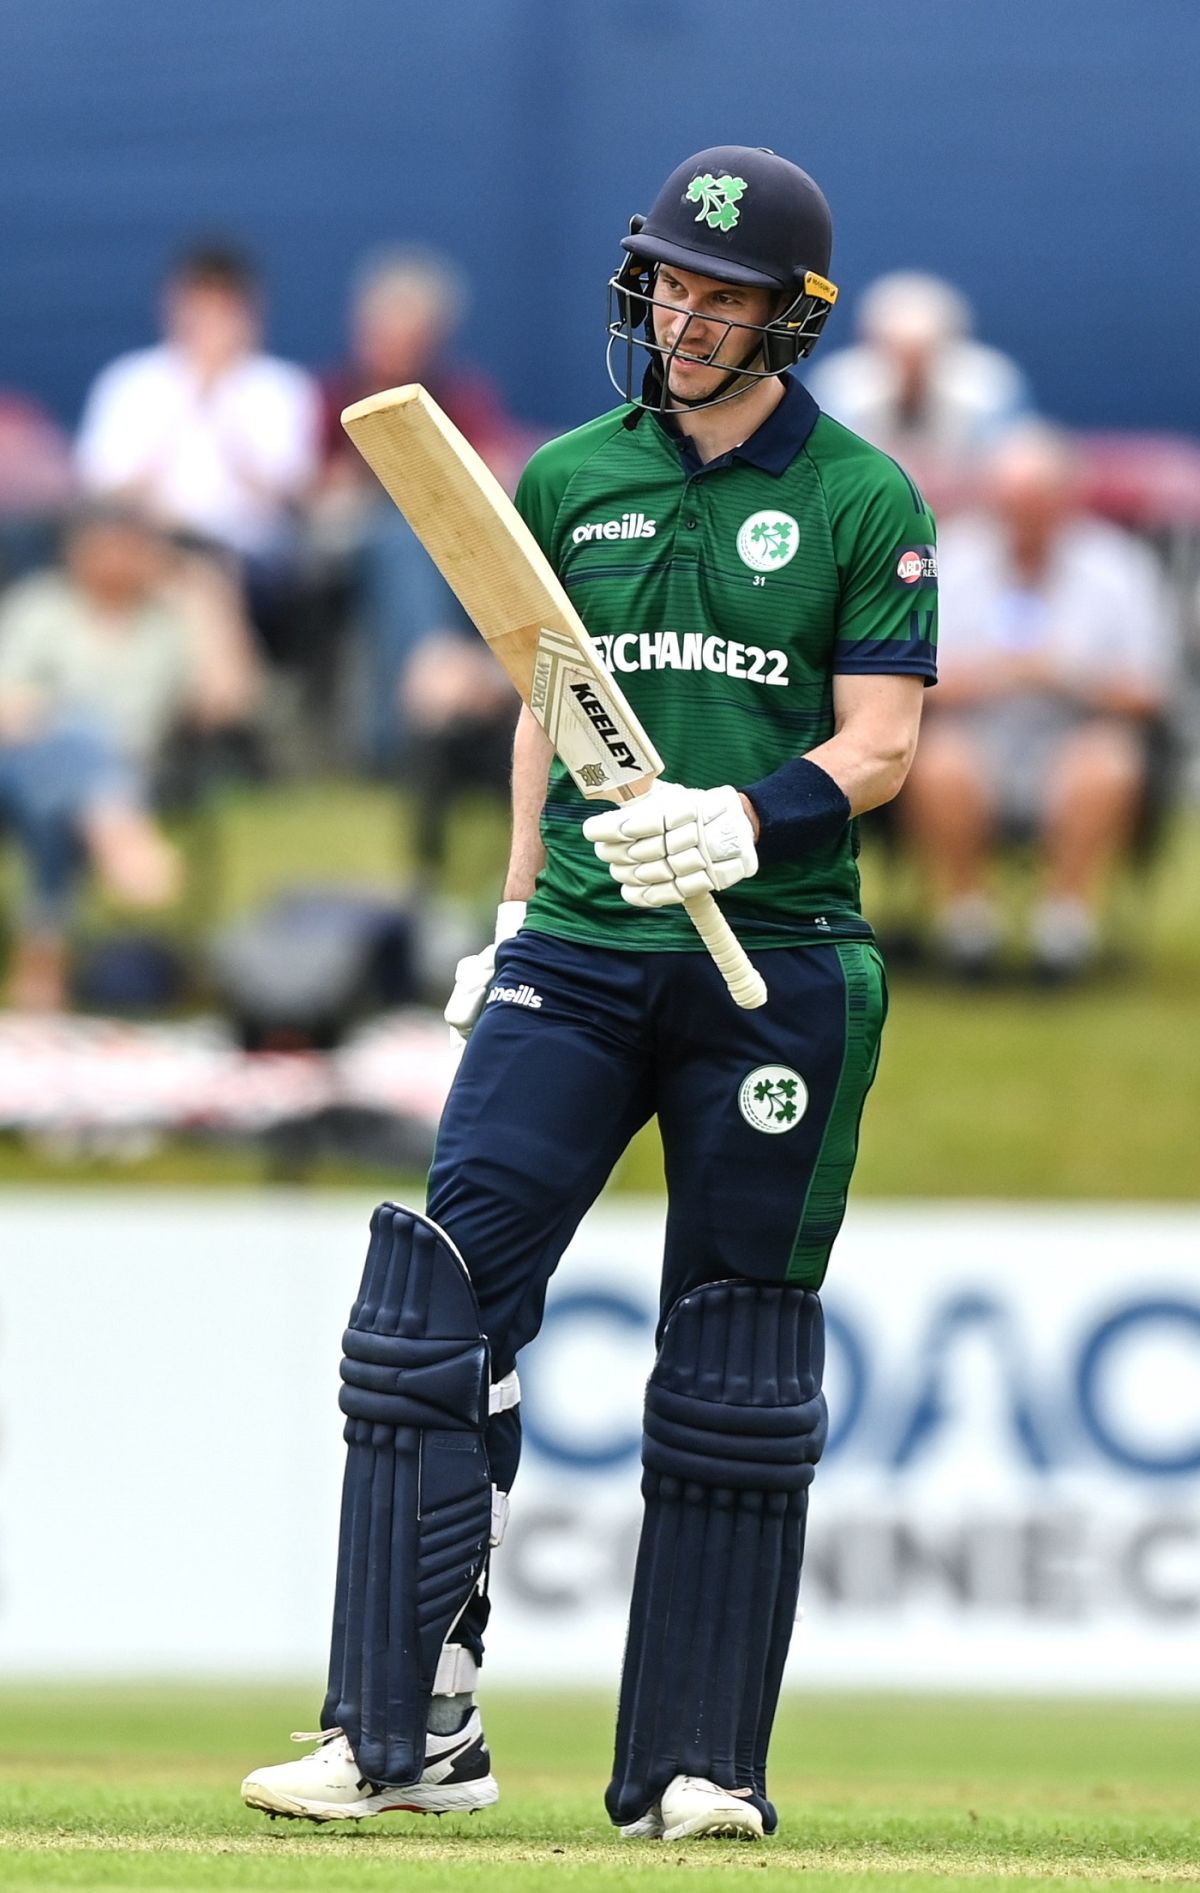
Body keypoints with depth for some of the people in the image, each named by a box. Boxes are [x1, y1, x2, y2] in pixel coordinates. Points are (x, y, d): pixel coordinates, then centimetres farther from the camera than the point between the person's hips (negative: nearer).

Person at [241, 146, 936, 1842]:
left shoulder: (865, 501, 1)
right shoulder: (568, 480, 11)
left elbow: (879, 747, -4)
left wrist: (741, 822, -21)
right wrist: (515, 913, 14)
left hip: (774, 964, -3)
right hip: (577, 950, 3)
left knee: (737, 1375, 1)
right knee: (436, 1307, -12)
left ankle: (699, 1766, 7)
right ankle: (405, 1730, -13)